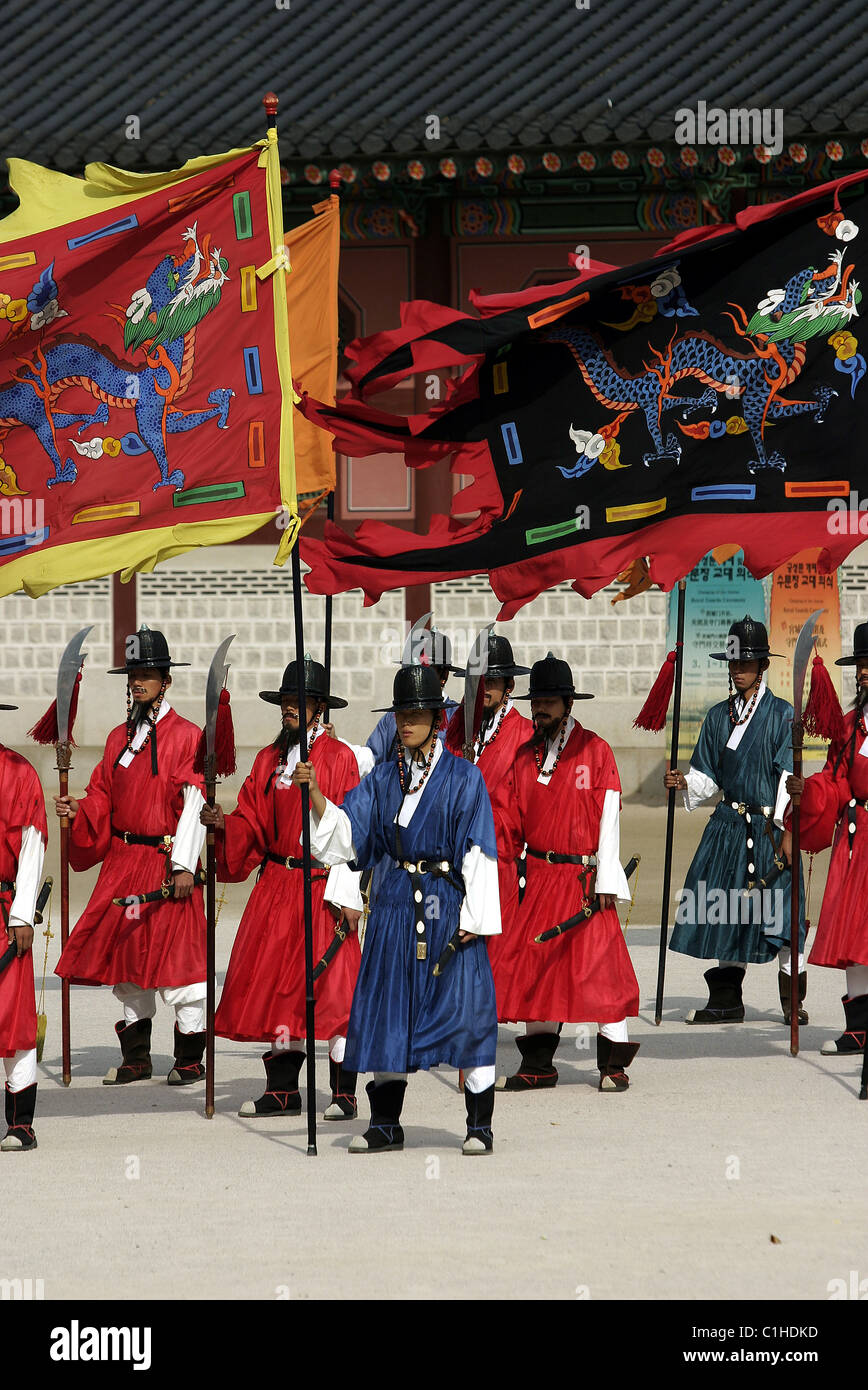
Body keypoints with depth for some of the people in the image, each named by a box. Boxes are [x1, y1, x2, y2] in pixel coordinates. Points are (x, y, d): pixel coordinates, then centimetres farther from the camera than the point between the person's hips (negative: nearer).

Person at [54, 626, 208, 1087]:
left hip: (166, 861, -6)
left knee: (175, 953, -7)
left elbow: (194, 806, -10)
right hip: (122, 861, 6)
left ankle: (190, 1059, 1)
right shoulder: (120, 737, 15)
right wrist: (79, 810, -5)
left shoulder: (186, 736, -4)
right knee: (124, 949, 7)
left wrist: (184, 865, -17)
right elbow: (104, 799, 16)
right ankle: (136, 1057, 16)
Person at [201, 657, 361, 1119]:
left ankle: (344, 1093, 2)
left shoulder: (338, 757, -2)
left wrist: (349, 893, -14)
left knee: (332, 982, -5)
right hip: (276, 885, 5)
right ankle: (282, 1090, 12)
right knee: (272, 981, 4)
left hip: (323, 885, -5)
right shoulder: (268, 759, 12)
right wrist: (224, 823, -8)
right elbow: (253, 823, 12)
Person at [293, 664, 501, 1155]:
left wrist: (475, 917, -11)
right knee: (388, 1009, 4)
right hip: (397, 904, 4)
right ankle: (385, 1127, 12)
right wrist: (315, 794, -14)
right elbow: (347, 829, 3)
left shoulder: (464, 777, -1)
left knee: (466, 1009, -5)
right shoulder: (384, 778, 11)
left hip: (449, 905, -4)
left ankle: (480, 1128, 1)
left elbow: (479, 851, -5)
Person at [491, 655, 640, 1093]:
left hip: (584, 878, -5)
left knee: (598, 962, -7)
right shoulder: (526, 756, 11)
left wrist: (606, 882, -10)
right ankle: (538, 1066, 12)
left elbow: (609, 819, -5)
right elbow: (507, 818, 11)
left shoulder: (595, 752, -2)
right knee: (534, 966, 4)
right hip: (540, 877, 5)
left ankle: (614, 1064, 0)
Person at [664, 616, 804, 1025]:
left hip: (770, 827, -4)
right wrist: (685, 784, -6)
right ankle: (726, 1001, 12)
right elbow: (708, 776, 15)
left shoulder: (783, 715, -2)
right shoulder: (718, 716, 12)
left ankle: (793, 1001, 6)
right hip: (728, 824, 4)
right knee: (721, 909, 3)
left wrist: (787, 831, -13)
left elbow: (790, 778, -7)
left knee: (780, 912, -5)